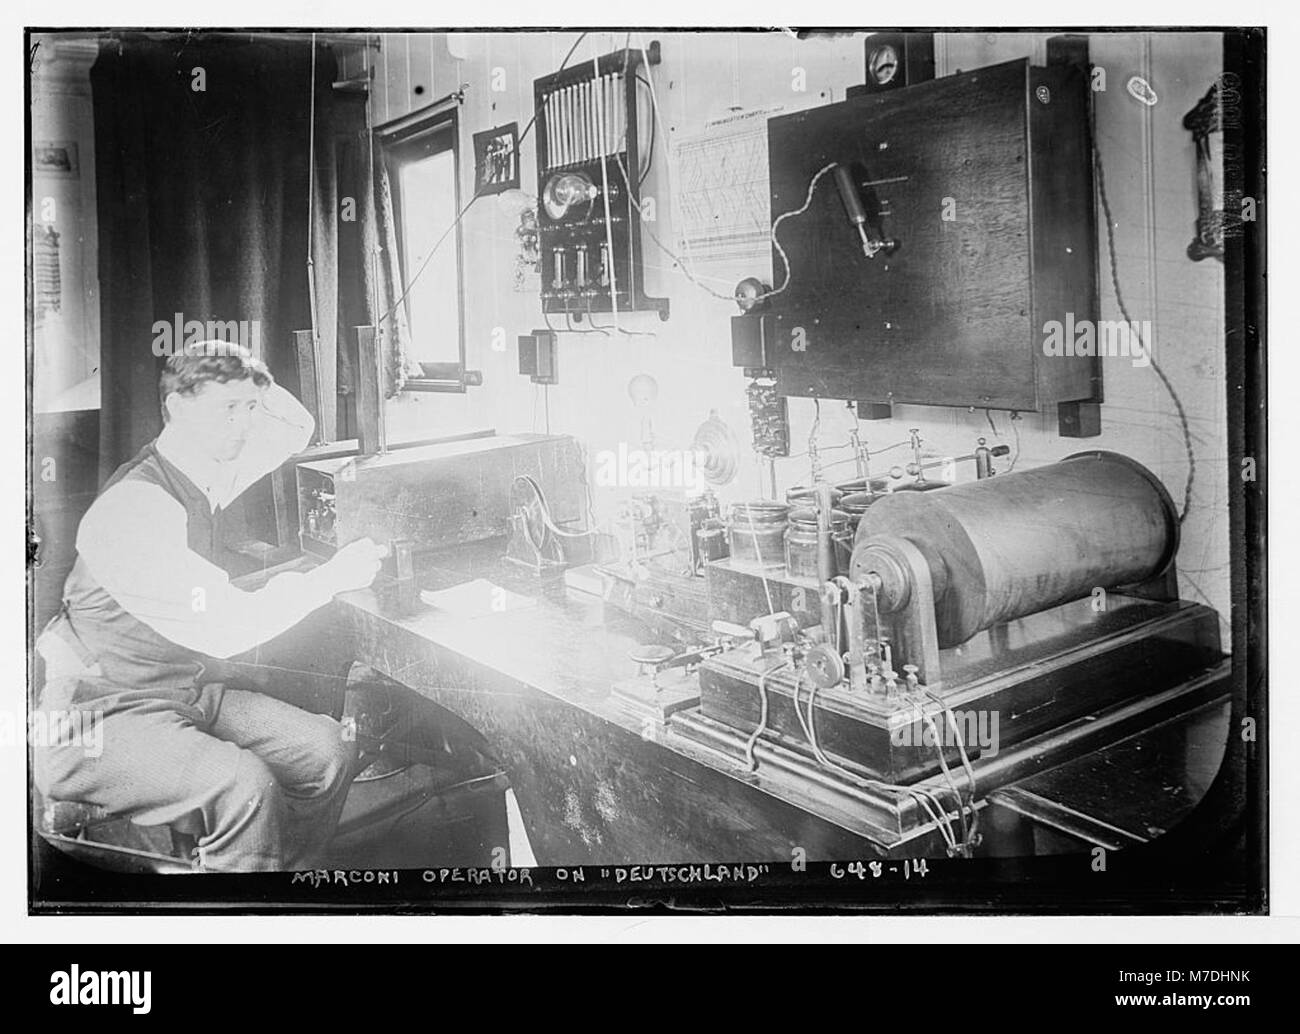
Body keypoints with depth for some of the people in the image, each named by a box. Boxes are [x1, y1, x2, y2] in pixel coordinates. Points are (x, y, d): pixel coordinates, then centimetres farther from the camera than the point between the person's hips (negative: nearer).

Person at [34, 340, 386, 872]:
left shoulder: (204, 474, 3)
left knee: (329, 749, -5)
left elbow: (296, 427, 20)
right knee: (243, 783, -33)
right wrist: (332, 577, -27)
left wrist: (255, 386, 1)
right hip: (100, 719, -9)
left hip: (188, 693, 9)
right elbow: (222, 627, -30)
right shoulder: (132, 508, -24)